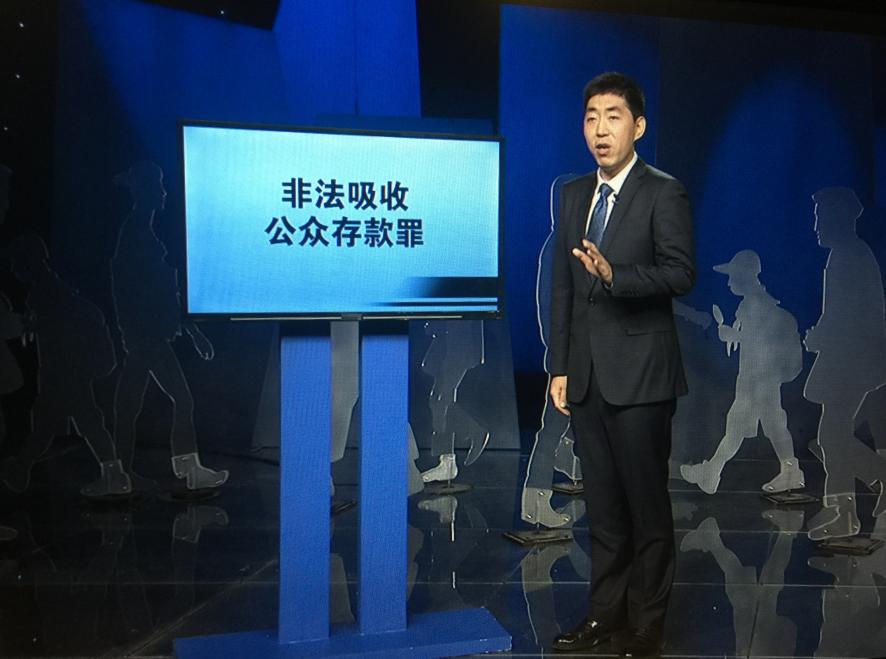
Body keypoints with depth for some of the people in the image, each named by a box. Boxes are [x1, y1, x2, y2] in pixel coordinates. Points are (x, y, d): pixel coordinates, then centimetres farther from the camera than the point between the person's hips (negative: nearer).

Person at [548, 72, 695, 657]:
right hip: (587, 373, 6)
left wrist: (615, 274, -30)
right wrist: (560, 366, 10)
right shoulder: (573, 196, 14)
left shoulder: (664, 193, -4)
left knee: (647, 502, 3)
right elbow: (563, 286, 14)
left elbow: (681, 272, -15)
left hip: (640, 372, -6)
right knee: (602, 503, 13)